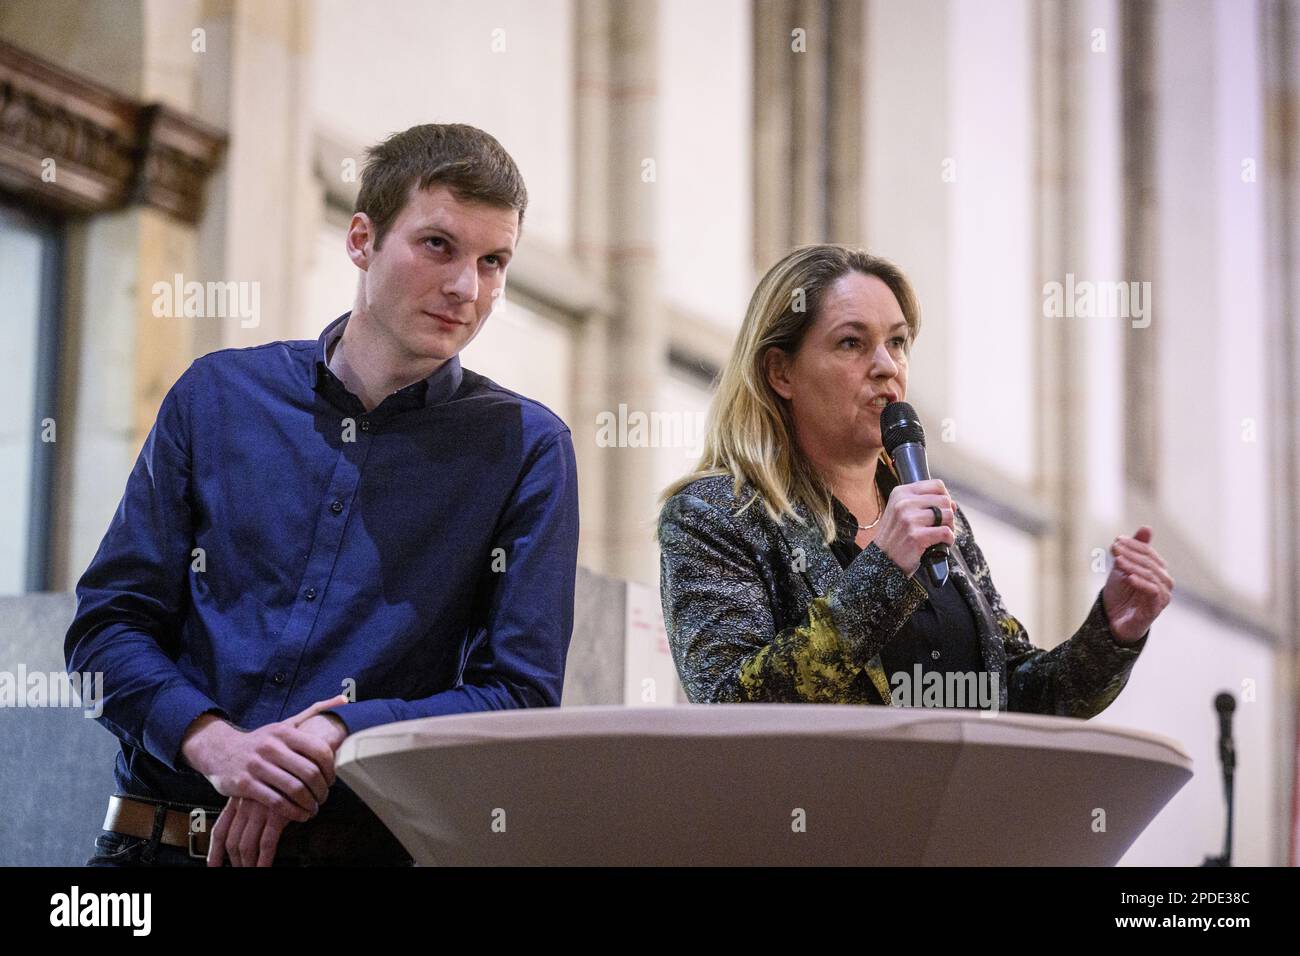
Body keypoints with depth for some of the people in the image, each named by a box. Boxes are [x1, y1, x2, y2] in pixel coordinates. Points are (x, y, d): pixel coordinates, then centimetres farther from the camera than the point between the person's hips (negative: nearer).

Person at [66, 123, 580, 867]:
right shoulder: (218, 395, 12)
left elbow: (522, 694, 2)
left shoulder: (525, 449, 6)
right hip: (161, 841, 1)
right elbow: (108, 624, 10)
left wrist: (339, 737, -13)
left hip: (368, 847, 0)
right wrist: (213, 743, -9)